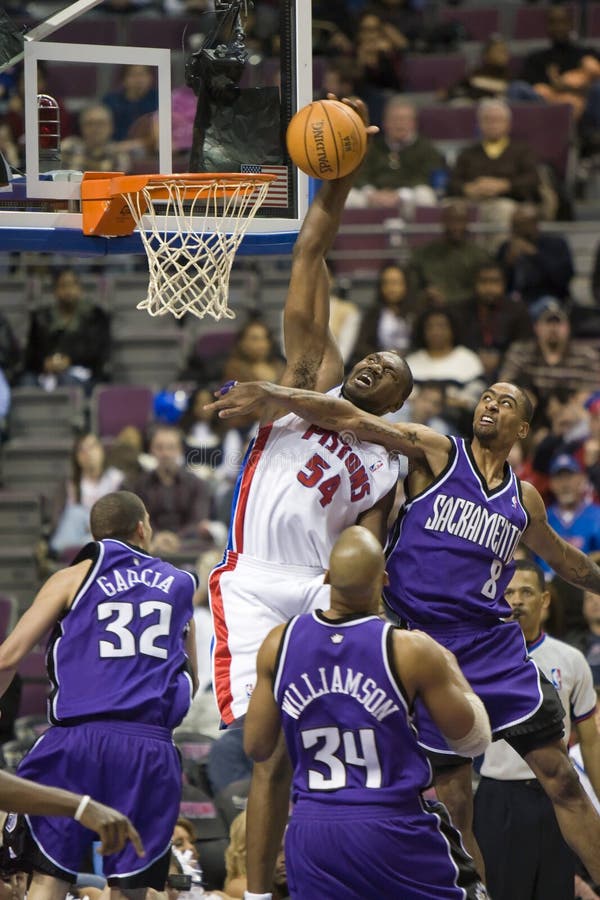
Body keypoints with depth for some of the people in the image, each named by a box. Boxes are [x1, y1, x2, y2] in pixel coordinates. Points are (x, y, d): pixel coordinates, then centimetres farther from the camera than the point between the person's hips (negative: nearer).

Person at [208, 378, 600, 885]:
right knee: (453, 799, 1)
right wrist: (269, 394, -18)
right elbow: (352, 420, -10)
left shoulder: (524, 500, 13)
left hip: (496, 648, 3)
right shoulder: (436, 453, 1)